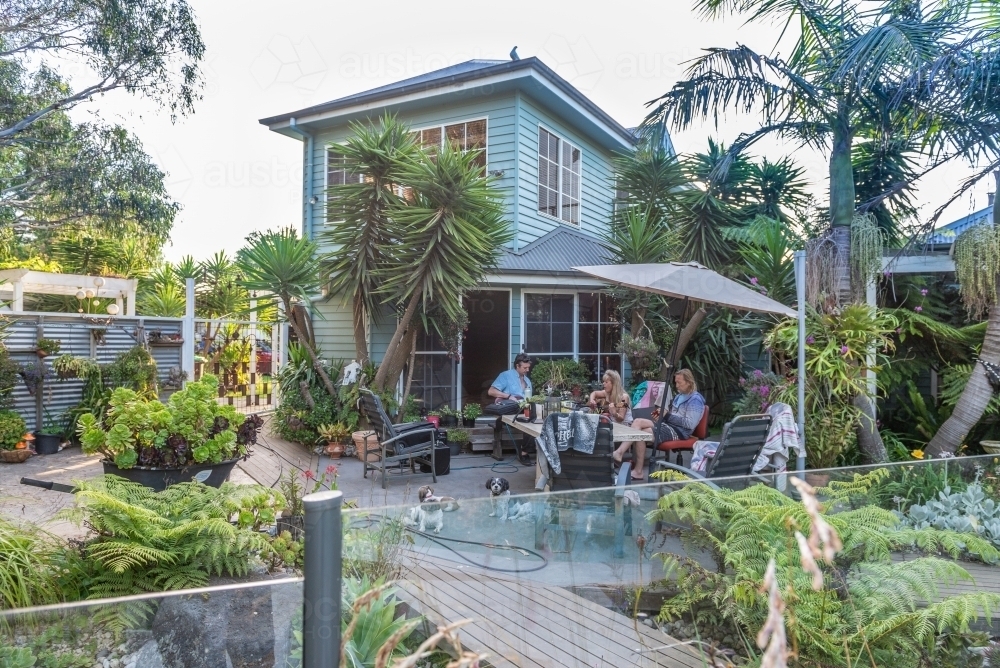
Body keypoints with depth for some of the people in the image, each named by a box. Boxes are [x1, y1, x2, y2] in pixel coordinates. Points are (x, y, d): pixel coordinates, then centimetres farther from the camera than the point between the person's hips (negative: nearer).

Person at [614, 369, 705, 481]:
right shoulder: (679, 396, 20)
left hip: (678, 432, -9)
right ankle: (619, 453, -24)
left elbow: (690, 424, -18)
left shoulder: (695, 400, -8)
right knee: (638, 421, -15)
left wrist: (668, 416, -15)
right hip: (667, 425, 9)